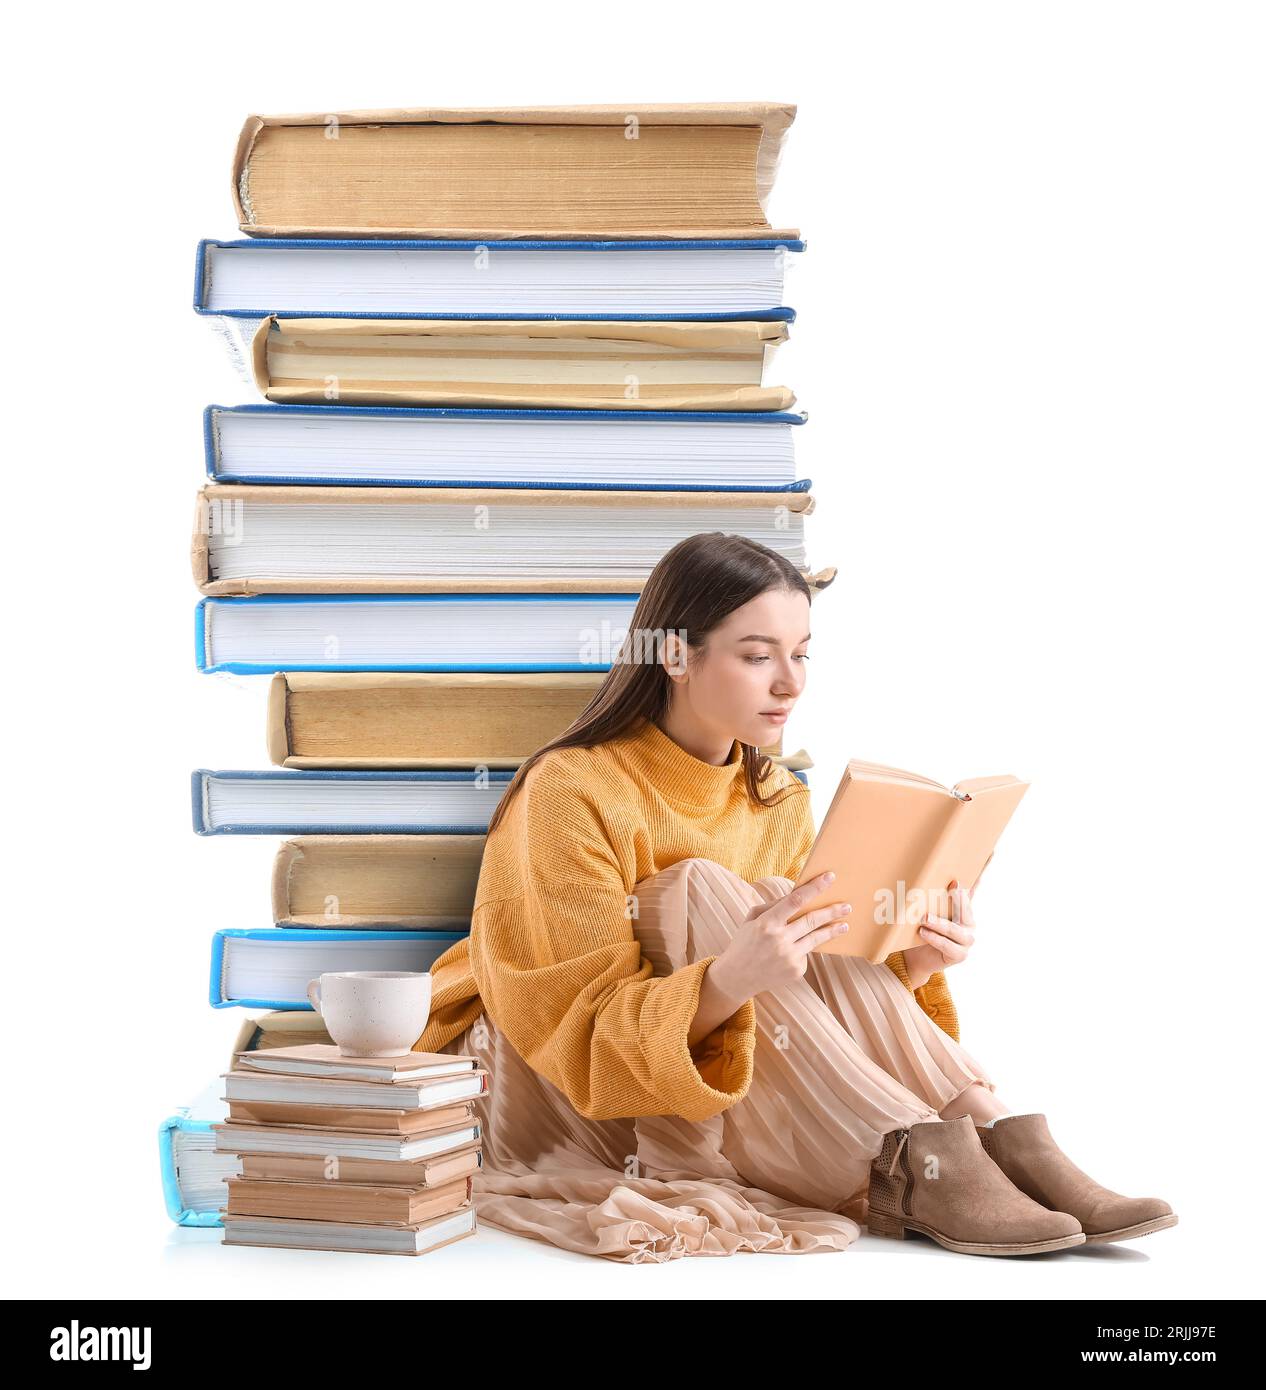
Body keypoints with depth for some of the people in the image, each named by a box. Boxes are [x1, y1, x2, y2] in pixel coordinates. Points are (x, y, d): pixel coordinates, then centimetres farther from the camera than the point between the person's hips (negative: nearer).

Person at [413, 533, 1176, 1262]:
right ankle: (913, 1156, -36)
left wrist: (907, 967, -21)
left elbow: (816, 977, 1)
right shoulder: (570, 793, -18)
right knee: (699, 894, -29)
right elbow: (584, 1029, -24)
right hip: (548, 1093, -5)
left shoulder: (781, 803, 3)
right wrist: (729, 982, -42)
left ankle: (998, 1133, -32)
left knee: (790, 919, -23)